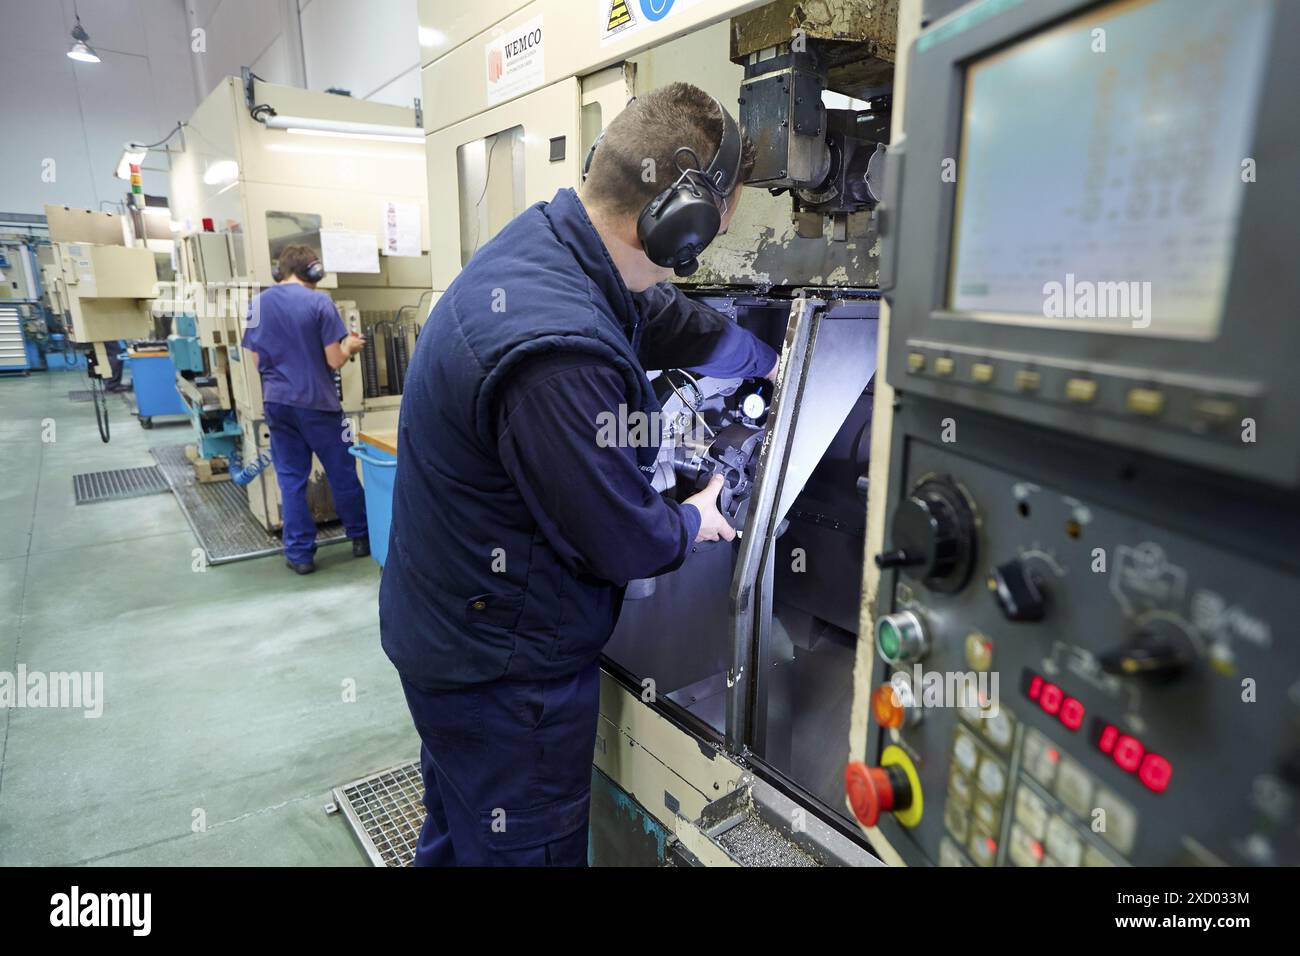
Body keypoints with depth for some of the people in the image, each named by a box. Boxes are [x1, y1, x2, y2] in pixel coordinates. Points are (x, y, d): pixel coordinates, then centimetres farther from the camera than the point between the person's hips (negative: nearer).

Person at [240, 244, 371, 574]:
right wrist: (350, 345, 9)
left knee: (291, 479, 8)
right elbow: (334, 360, -11)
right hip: (316, 402, -4)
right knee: (342, 473, 10)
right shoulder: (319, 302, -10)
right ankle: (362, 537, 23)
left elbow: (256, 361, 9)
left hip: (277, 403, 4)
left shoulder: (258, 303, 4)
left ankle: (299, 554, 12)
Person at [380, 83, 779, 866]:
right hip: (502, 674, -9)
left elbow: (671, 319, 12)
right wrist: (699, 521, 0)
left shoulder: (545, 236, -4)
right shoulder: (560, 353, -35)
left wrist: (781, 366, 24)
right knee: (528, 848, 17)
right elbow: (625, 544, -23)